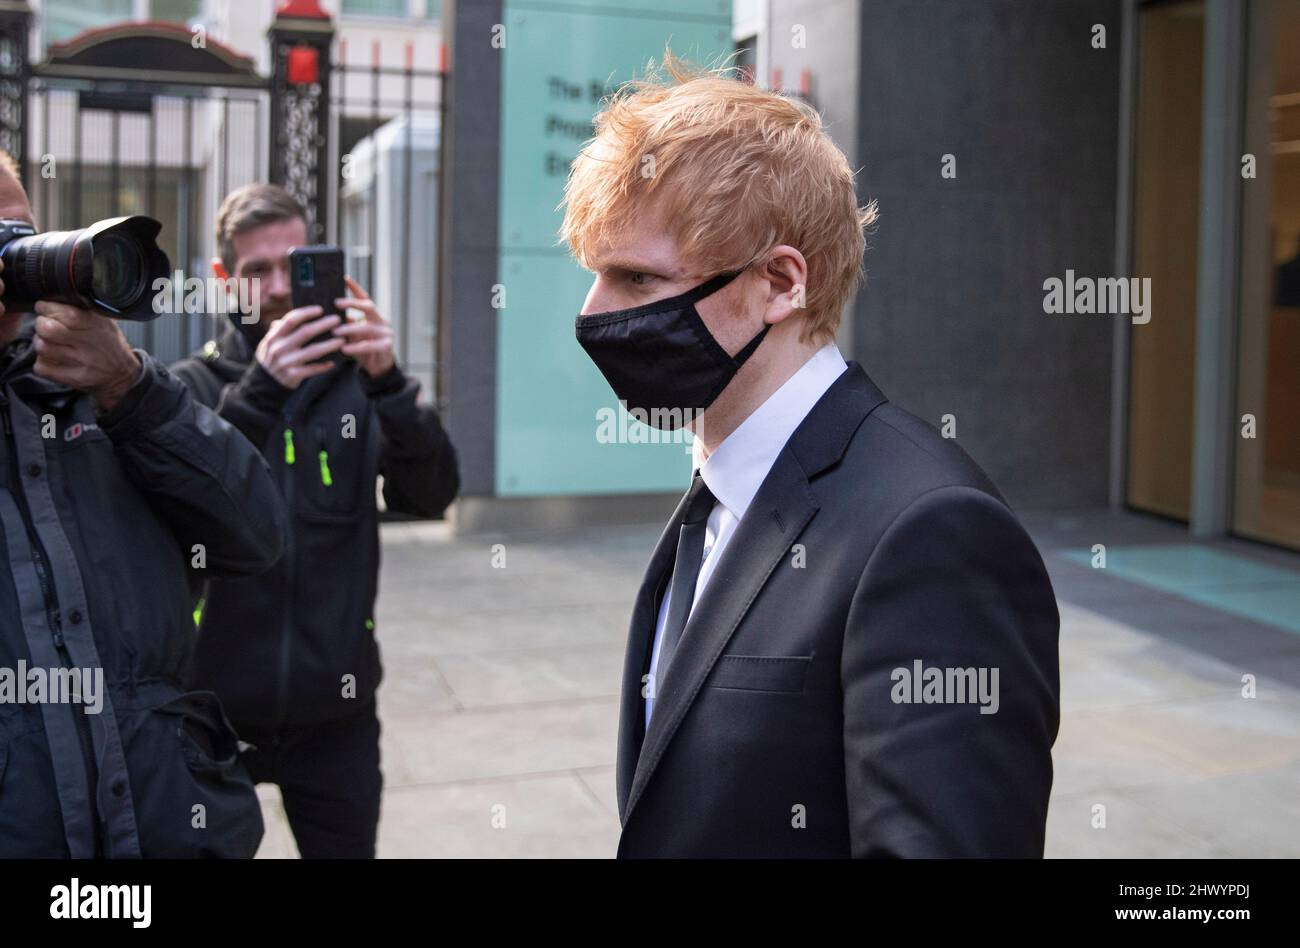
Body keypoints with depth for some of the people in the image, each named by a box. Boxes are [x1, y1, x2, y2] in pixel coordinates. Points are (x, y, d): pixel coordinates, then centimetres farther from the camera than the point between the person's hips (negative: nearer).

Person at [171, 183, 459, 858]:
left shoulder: (353, 380, 4)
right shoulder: (193, 387, 1)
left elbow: (432, 496, -9)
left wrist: (387, 383, -24)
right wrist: (258, 391, -29)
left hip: (335, 711, 1)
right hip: (217, 706, -1)